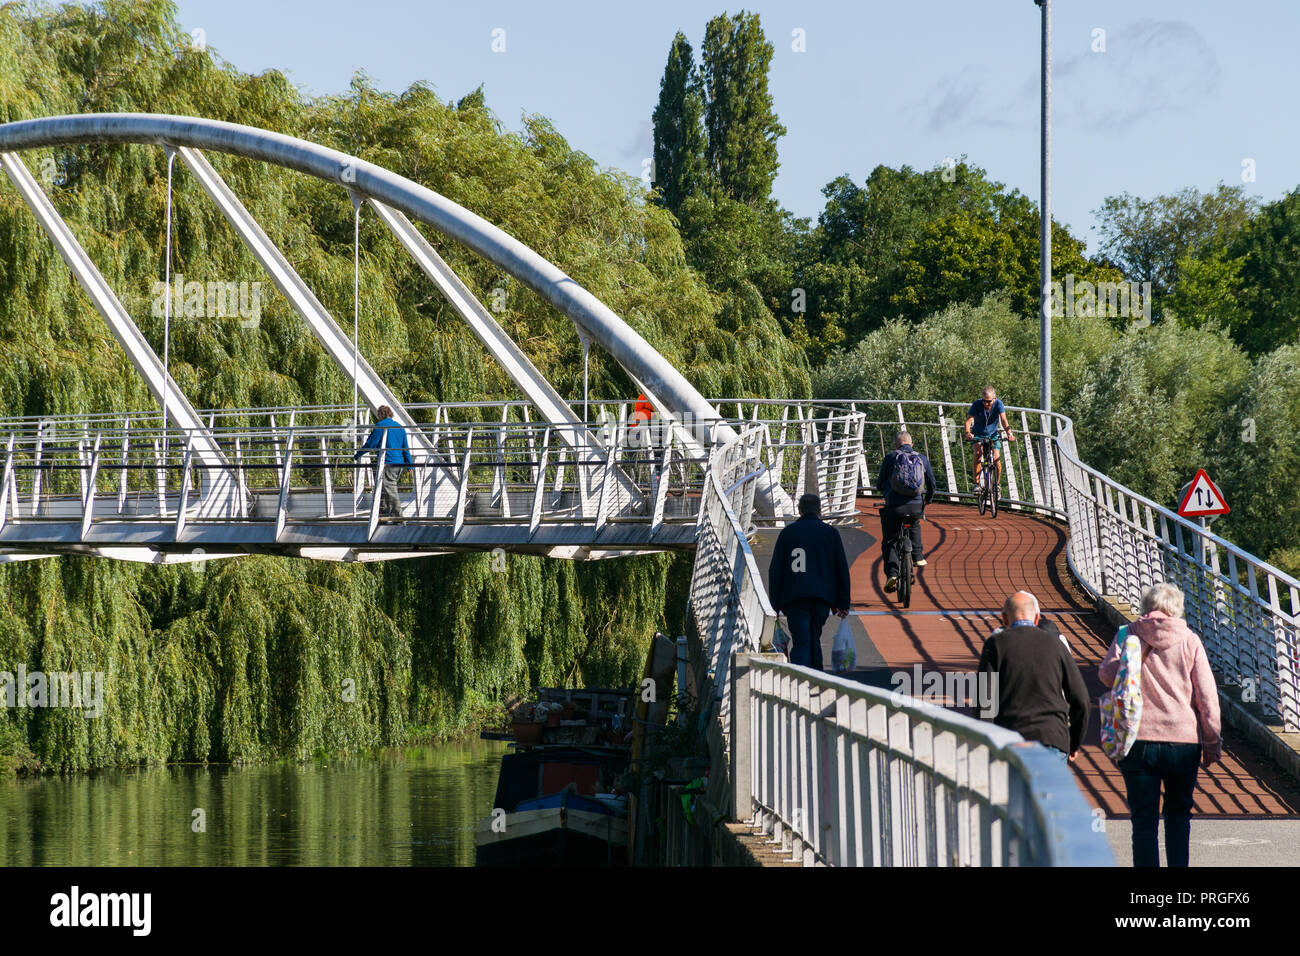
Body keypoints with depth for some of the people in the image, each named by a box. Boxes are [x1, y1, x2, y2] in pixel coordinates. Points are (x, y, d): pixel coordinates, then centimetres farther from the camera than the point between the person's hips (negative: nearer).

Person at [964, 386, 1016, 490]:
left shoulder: (998, 404, -21)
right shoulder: (977, 404, -23)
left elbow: (1003, 420, -32)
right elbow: (969, 420, -33)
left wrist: (1009, 433, -50)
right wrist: (968, 433, -53)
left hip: (993, 434, 1)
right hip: (978, 434, -1)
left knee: (996, 459, -14)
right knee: (978, 453, -27)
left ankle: (998, 483, 10)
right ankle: (977, 483, -23)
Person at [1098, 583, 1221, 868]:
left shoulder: (1129, 635, 2)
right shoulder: (1190, 641, 2)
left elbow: (1107, 673, -9)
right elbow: (1207, 695, 1)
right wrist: (1212, 742, 6)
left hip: (1139, 740, 0)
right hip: (1184, 739, 1)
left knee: (1144, 819, 3)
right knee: (1178, 814, 18)